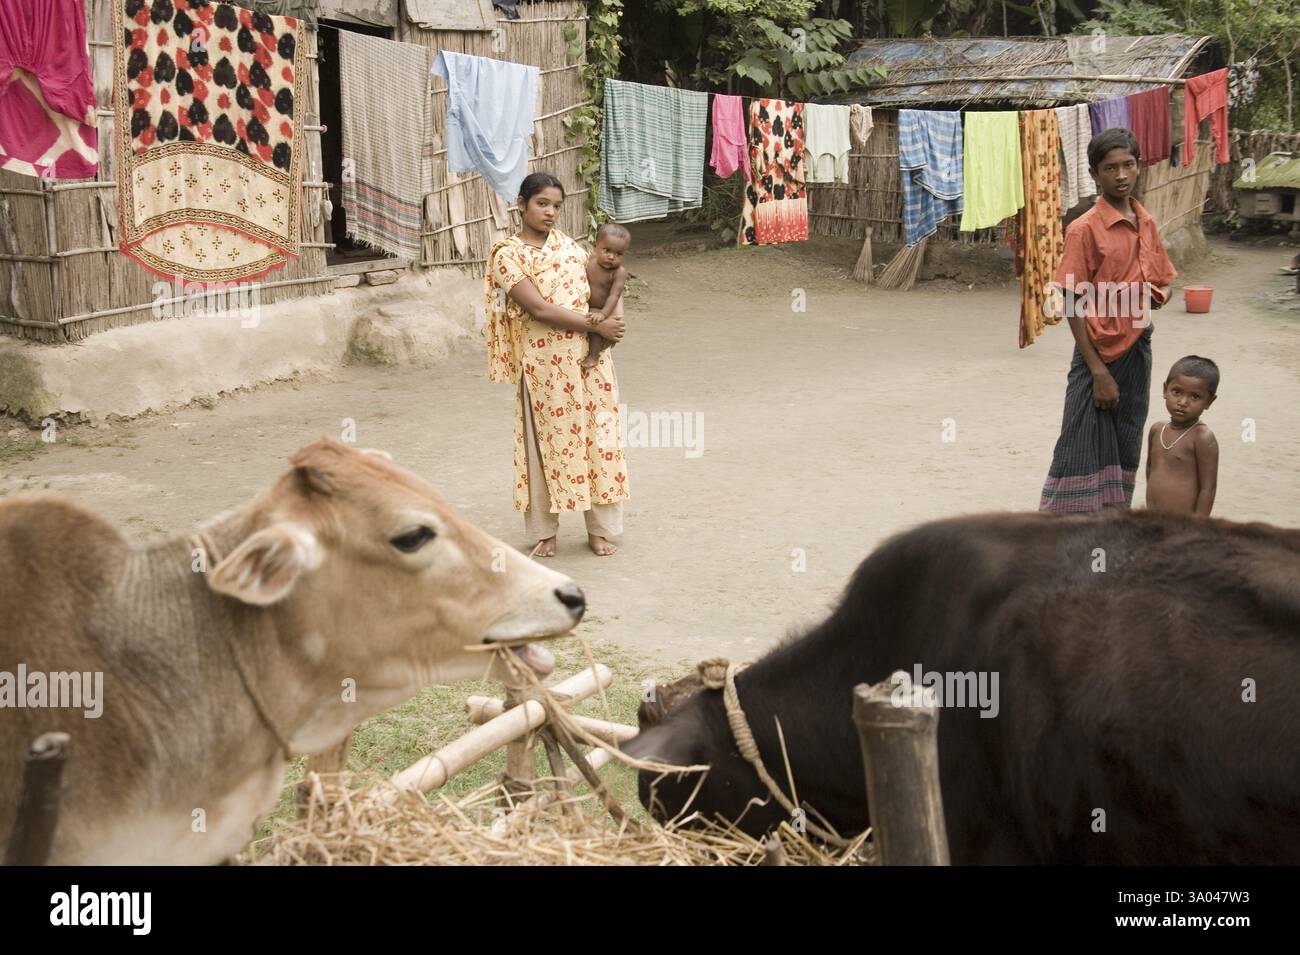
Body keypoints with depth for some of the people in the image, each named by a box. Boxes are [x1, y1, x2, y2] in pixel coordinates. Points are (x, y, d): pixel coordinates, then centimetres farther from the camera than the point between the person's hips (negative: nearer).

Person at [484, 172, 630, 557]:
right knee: (545, 442, 5)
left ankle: (600, 529, 16)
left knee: (598, 437, 5)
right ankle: (544, 531, 18)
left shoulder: (568, 245, 9)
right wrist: (596, 326, -15)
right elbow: (540, 309, -16)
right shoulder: (508, 255, -8)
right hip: (543, 363, -4)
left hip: (588, 356, 4)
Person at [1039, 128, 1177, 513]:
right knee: (1083, 453, -6)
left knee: (1125, 451, 12)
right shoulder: (1084, 229, -11)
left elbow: (1161, 283, 20)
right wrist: (1098, 371, -16)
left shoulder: (1147, 224, 7)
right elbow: (1074, 307, -12)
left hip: (1138, 351, 6)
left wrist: (1157, 294, -6)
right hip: (1100, 354, -6)